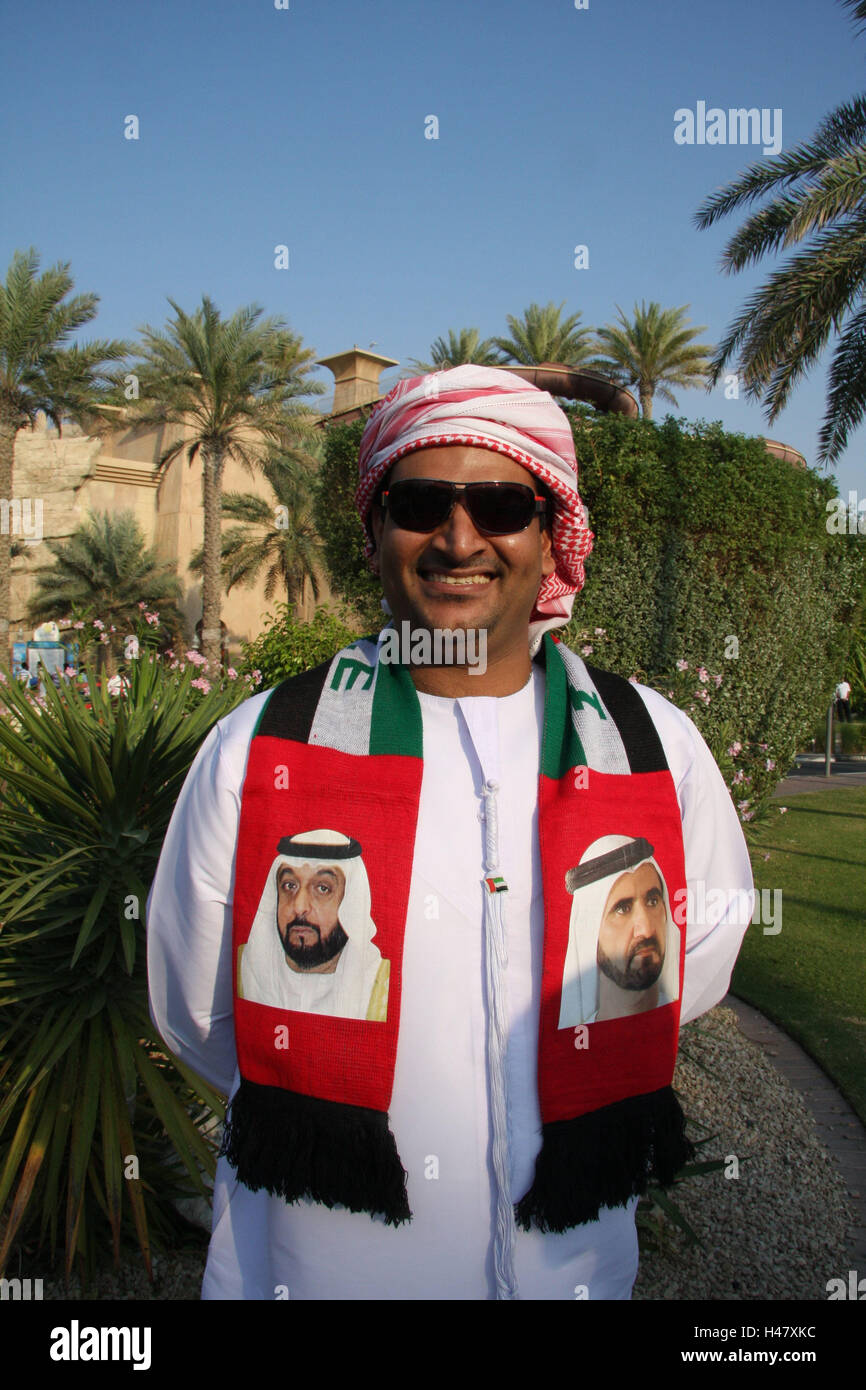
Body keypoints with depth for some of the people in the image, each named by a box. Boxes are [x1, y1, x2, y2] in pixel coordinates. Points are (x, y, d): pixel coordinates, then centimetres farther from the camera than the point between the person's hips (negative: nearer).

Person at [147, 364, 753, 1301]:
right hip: (308, 1262, -1)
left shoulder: (657, 748, -8)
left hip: (569, 1258, 2)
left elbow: (696, 963, 8)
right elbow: (194, 1008, -2)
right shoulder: (254, 753, -13)